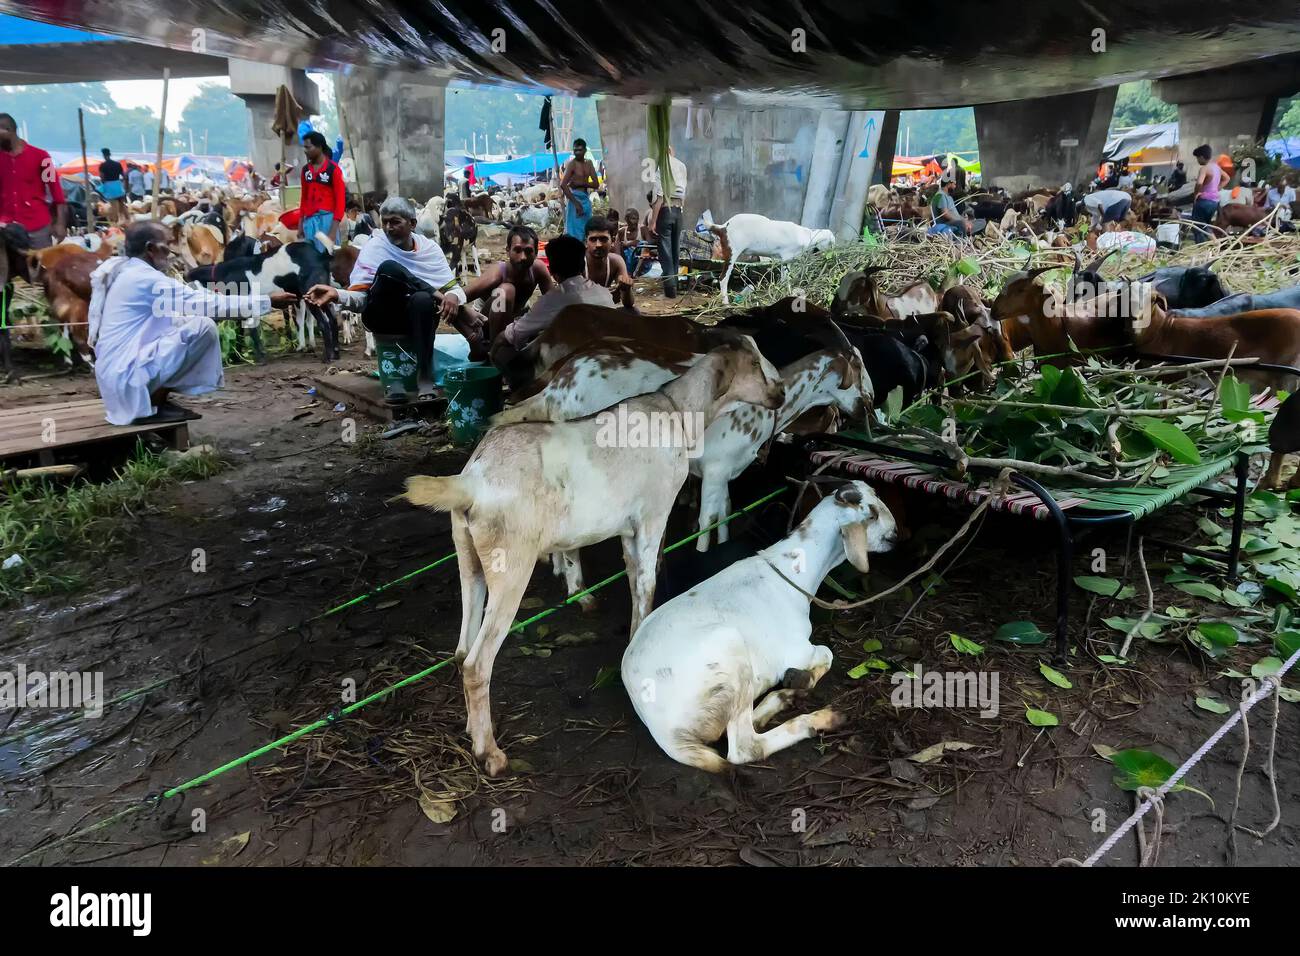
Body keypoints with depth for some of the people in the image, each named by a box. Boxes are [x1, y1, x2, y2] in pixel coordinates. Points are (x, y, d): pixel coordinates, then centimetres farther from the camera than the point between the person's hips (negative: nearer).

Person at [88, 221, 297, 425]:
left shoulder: (127, 273, 16)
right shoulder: (145, 278, -14)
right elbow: (206, 303, -15)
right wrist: (268, 301, -12)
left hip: (116, 371, 10)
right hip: (126, 375, -10)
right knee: (202, 327, -18)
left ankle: (151, 397, 8)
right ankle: (153, 404, -8)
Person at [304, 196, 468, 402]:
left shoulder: (429, 247, 4)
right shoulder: (375, 247, -3)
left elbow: (454, 287, 2)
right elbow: (360, 299, -7)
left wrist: (453, 296, -24)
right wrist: (336, 295, -30)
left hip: (419, 318, 2)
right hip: (382, 317, -1)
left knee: (423, 299, -37)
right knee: (388, 268, -30)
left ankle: (425, 380, -34)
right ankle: (460, 320, -27)